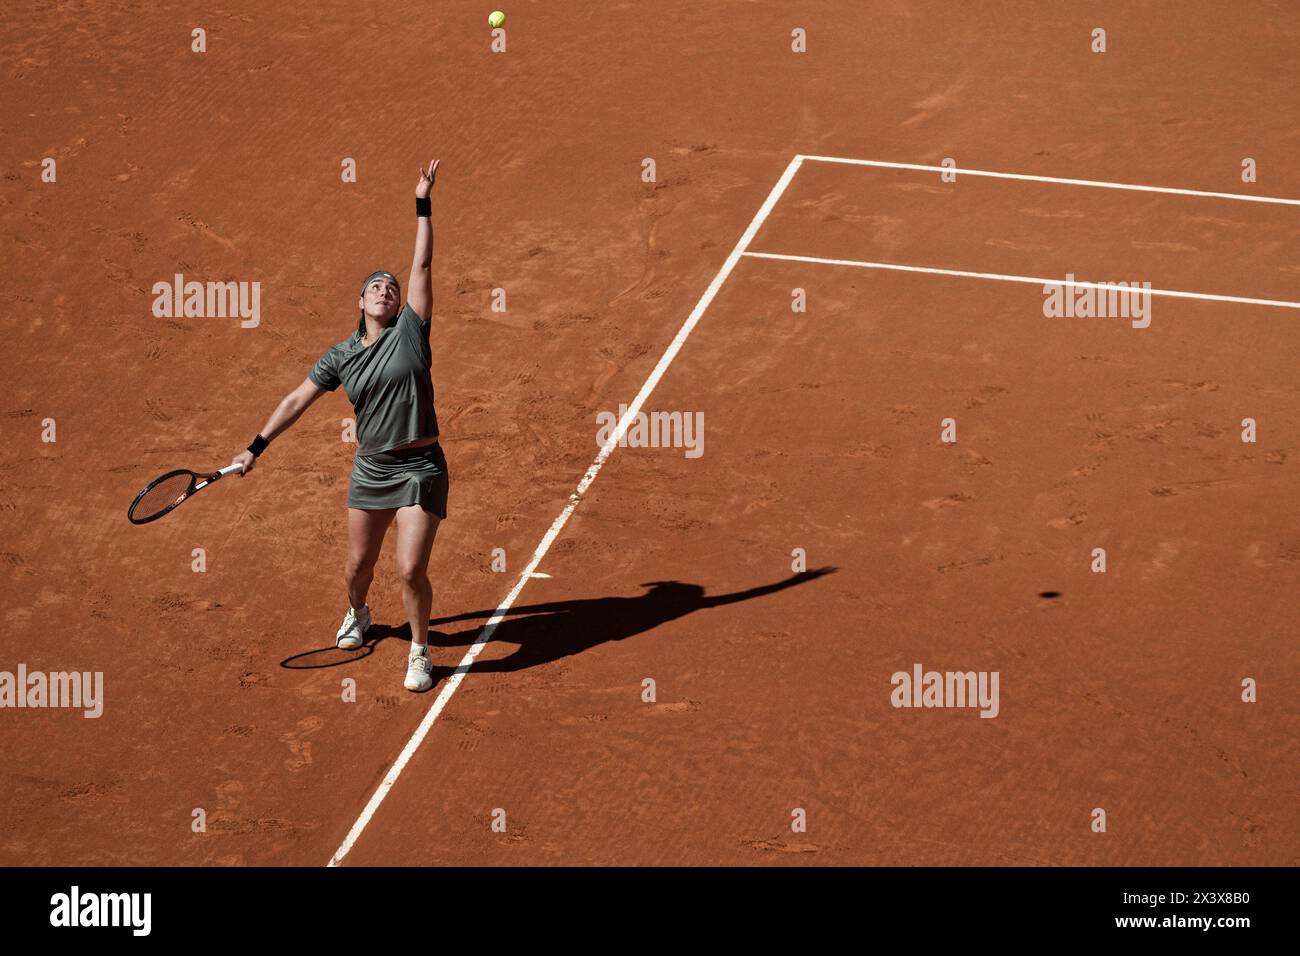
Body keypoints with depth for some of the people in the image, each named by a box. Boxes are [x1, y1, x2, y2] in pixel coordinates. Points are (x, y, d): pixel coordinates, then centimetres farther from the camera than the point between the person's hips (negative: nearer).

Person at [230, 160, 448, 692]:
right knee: (359, 563, 15)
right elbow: (296, 401, 9)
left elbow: (422, 263, -6)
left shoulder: (410, 330, -3)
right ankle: (357, 615, 49)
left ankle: (419, 653, 9)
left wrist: (422, 203, -7)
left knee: (411, 569, -12)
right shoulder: (340, 357, 4)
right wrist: (257, 447, 8)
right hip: (370, 468, 3)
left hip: (420, 469, -3)